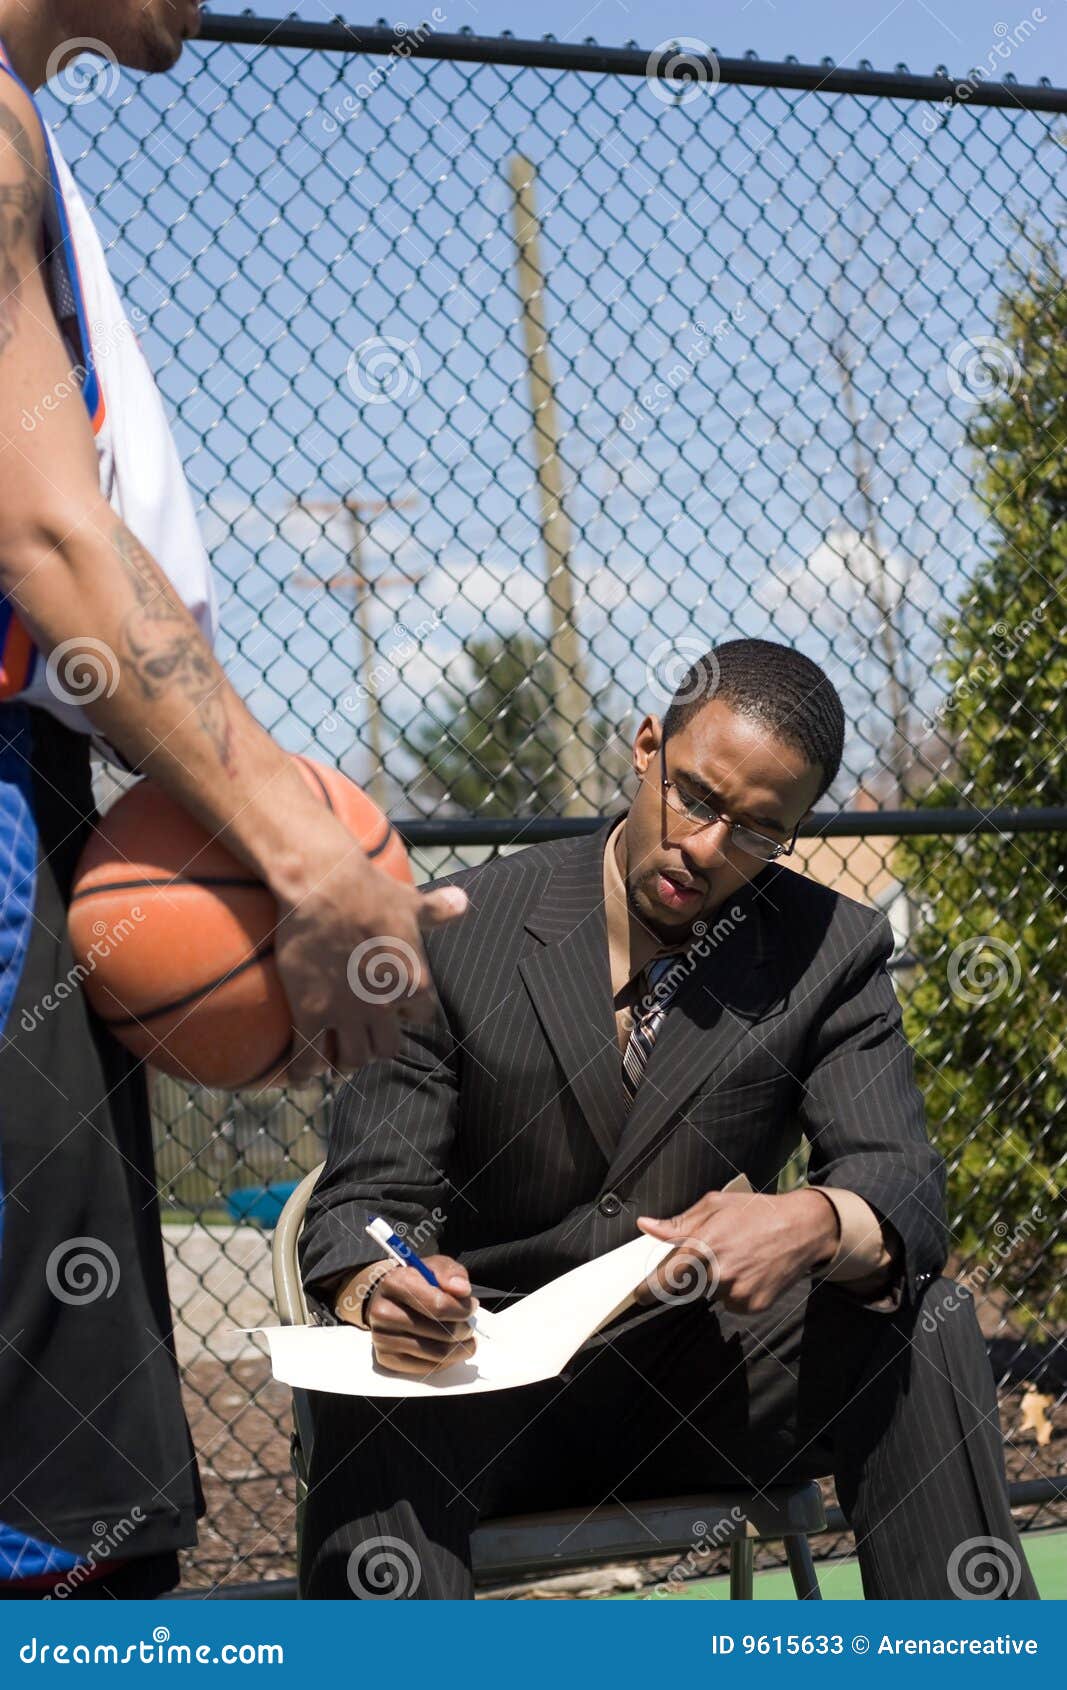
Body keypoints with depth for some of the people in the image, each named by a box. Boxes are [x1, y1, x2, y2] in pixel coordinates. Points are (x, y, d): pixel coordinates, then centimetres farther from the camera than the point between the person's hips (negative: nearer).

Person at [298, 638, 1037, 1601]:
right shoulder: (463, 933, -5)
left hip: (698, 1373, 2)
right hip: (487, 1374, -2)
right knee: (372, 1424, -35)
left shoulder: (833, 954, 1)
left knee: (922, 1325, -24)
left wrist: (817, 1226, -35)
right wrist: (380, 1294, -32)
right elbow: (367, 1196, -6)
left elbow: (900, 1186, -9)